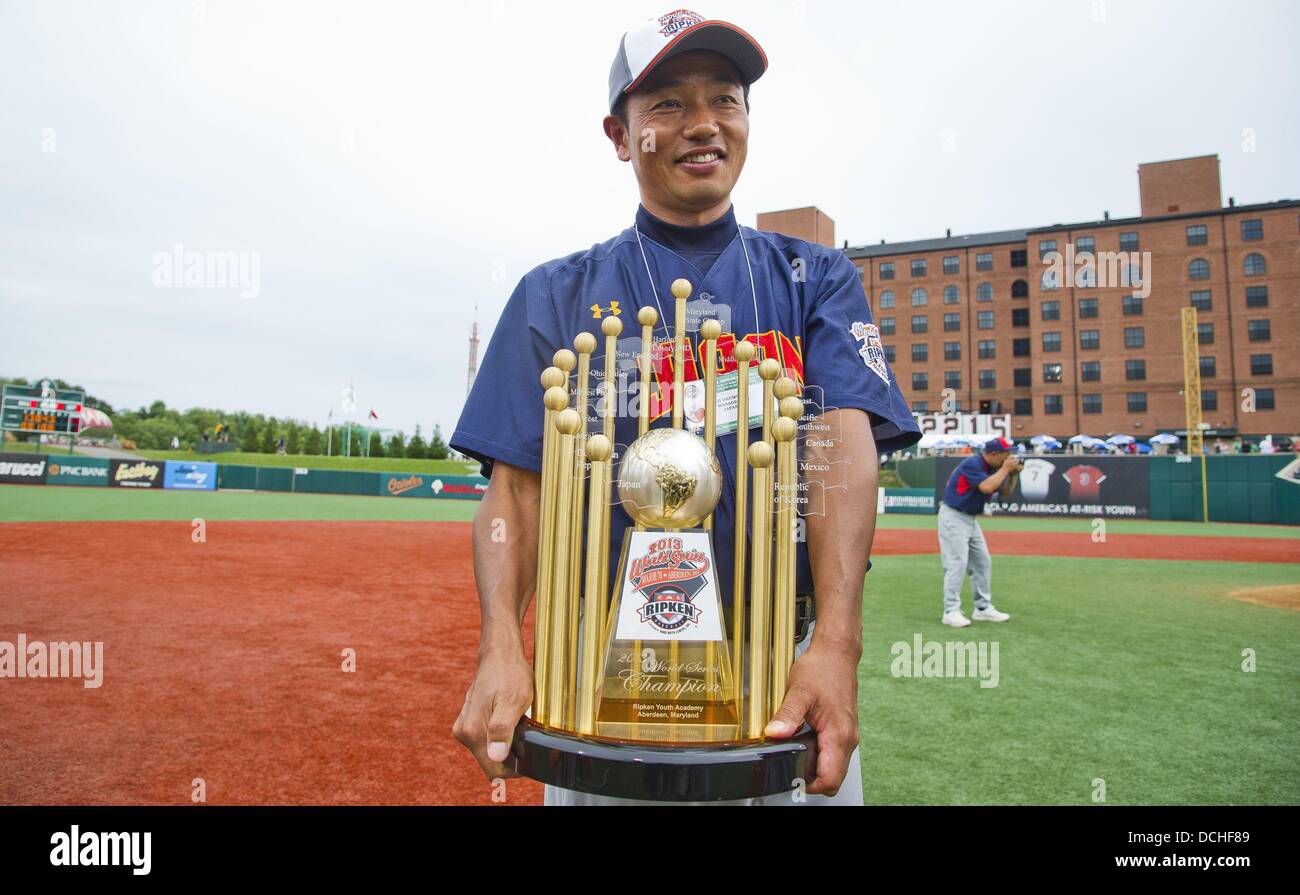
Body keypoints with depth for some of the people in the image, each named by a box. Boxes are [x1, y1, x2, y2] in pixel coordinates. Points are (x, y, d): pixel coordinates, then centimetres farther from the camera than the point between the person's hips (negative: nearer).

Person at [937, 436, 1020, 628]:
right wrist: (1005, 469, -20)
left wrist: (1013, 474, 0)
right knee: (957, 563, -13)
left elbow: (1005, 493, 15)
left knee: (983, 562, 11)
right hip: (953, 517, -10)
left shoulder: (992, 469, 7)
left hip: (971, 519, 10)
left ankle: (983, 608, 20)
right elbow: (986, 487, -31)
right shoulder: (972, 464, -19)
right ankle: (951, 611, -10)